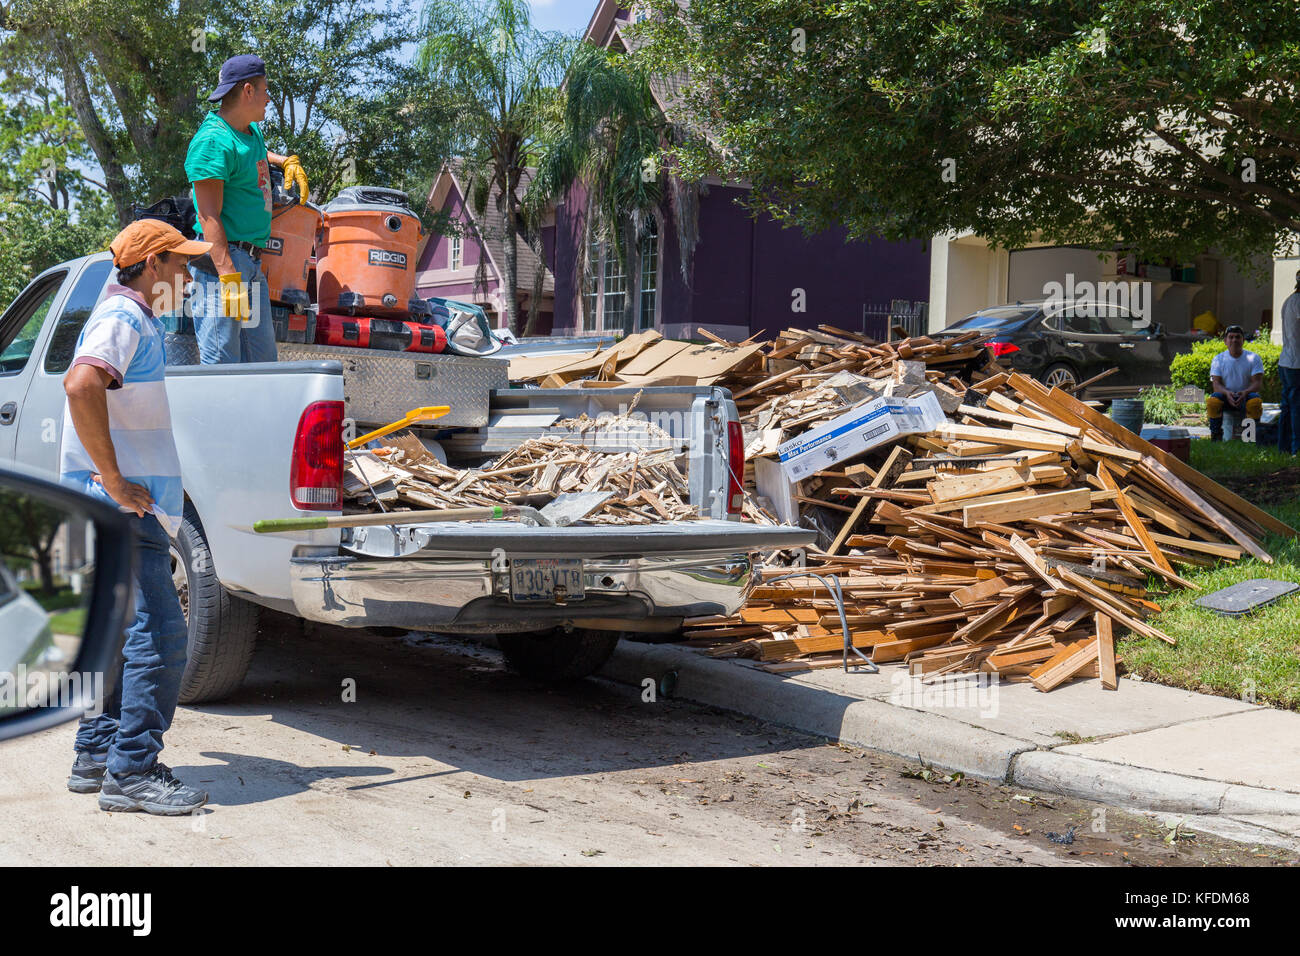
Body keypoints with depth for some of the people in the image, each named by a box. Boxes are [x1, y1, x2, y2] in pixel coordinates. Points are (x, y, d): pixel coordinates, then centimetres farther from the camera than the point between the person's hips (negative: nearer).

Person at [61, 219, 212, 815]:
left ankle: (96, 756, 21)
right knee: (158, 635, -12)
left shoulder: (135, 320, 21)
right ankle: (132, 771, -10)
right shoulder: (123, 318, -12)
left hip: (124, 507, 11)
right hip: (120, 509, -11)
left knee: (122, 634, 14)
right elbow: (81, 385, -31)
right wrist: (114, 479, -27)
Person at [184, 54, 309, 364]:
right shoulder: (213, 140, -12)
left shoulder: (253, 131, 16)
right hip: (220, 259, -10)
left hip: (253, 264, 10)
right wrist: (229, 278, -25)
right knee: (221, 365, -11)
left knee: (262, 361, 8)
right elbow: (209, 217, -18)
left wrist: (286, 161, 27)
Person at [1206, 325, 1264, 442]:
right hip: (1226, 396, 1)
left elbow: (1258, 383, -8)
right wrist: (1227, 393, -29)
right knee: (1212, 401, -33)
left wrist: (1245, 392, -30)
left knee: (1255, 401, -36)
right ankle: (1216, 435, -14)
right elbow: (1216, 385, -6)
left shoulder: (1253, 358, -1)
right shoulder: (1218, 359, 2)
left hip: (1246, 396, -1)